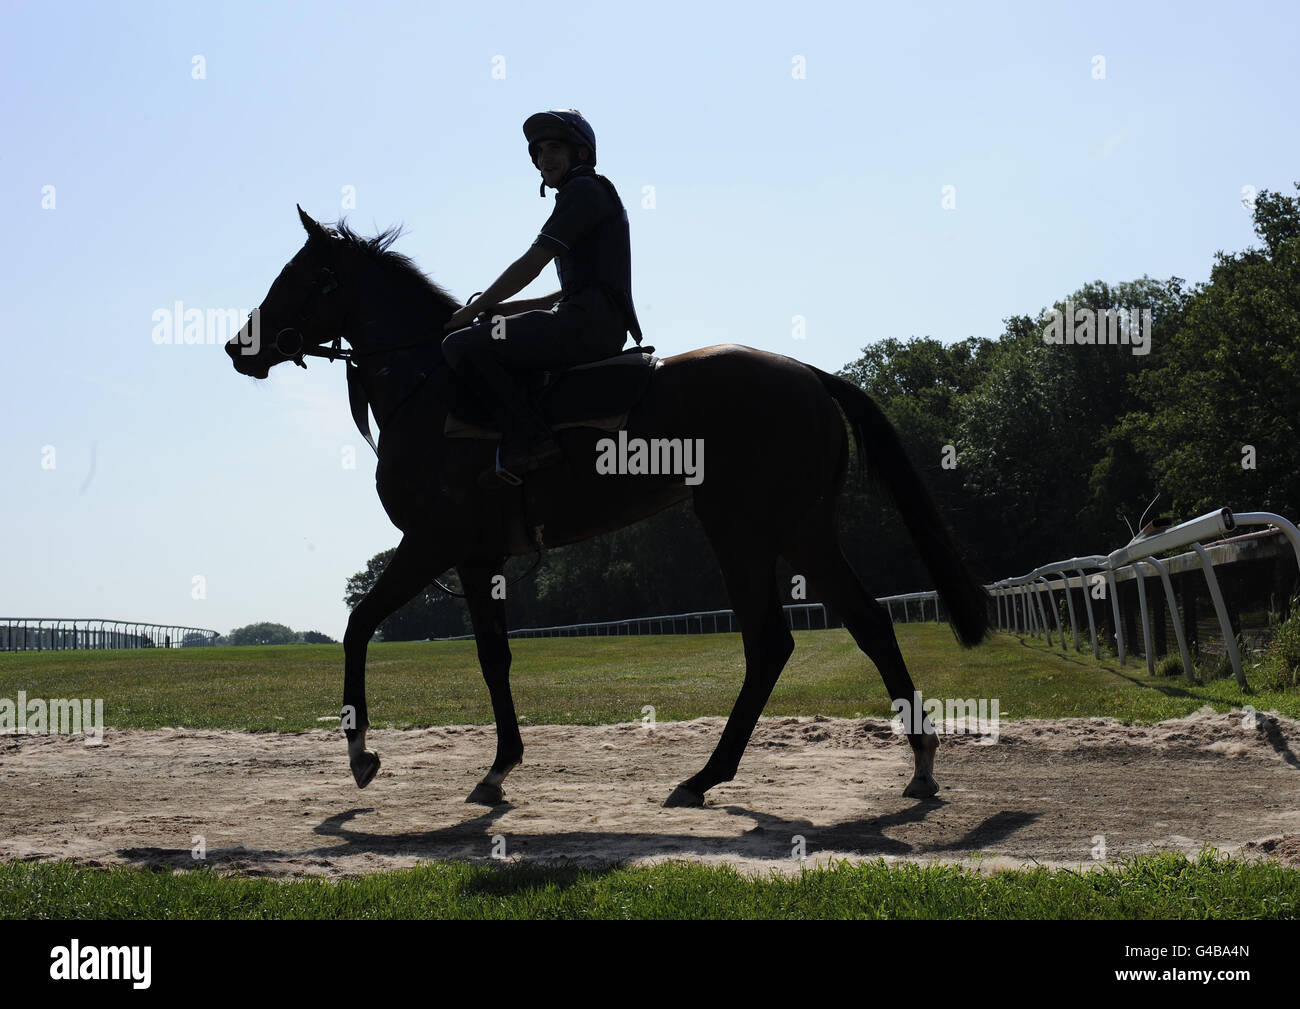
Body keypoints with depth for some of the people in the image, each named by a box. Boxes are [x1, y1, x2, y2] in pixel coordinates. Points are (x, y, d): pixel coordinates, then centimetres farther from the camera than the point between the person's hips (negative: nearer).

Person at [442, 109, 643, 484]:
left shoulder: (586, 190, -2)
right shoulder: (594, 196, 29)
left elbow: (530, 265, -9)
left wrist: (476, 308, 0)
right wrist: (501, 309, 22)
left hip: (587, 322, -11)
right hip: (599, 327, 11)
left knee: (460, 345, -20)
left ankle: (529, 440, -27)